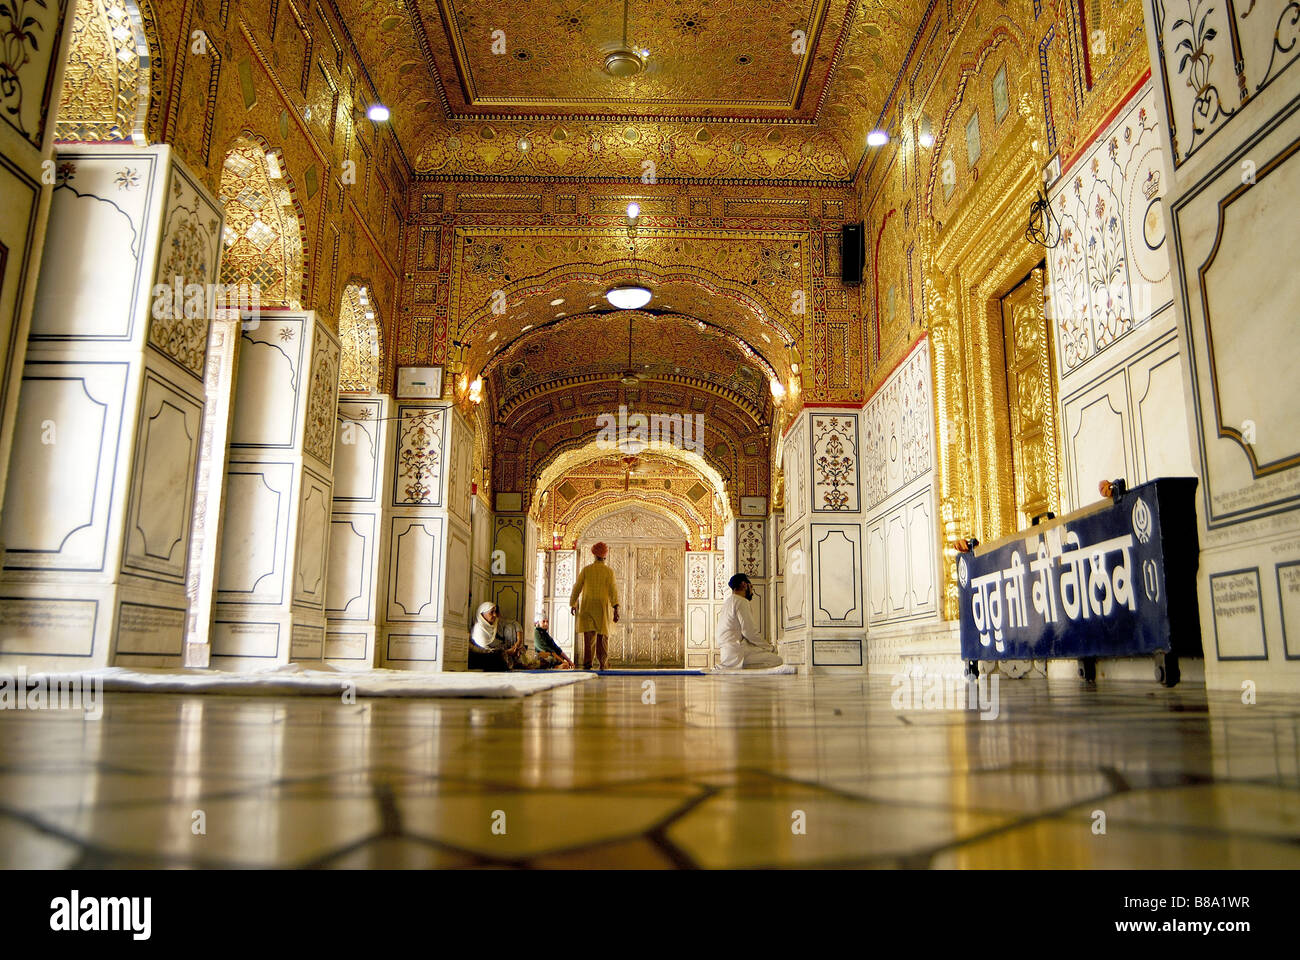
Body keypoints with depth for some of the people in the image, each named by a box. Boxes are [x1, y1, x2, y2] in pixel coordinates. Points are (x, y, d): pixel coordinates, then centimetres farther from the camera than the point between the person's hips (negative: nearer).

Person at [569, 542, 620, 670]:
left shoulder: (586, 569, 4)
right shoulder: (609, 571, 1)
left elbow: (577, 588, 6)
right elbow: (613, 590, -9)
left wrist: (573, 604, 19)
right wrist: (616, 609, -13)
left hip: (587, 606, 0)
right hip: (602, 607, 0)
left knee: (588, 635, -4)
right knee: (602, 635, 7)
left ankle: (587, 663, -13)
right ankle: (603, 663, 5)